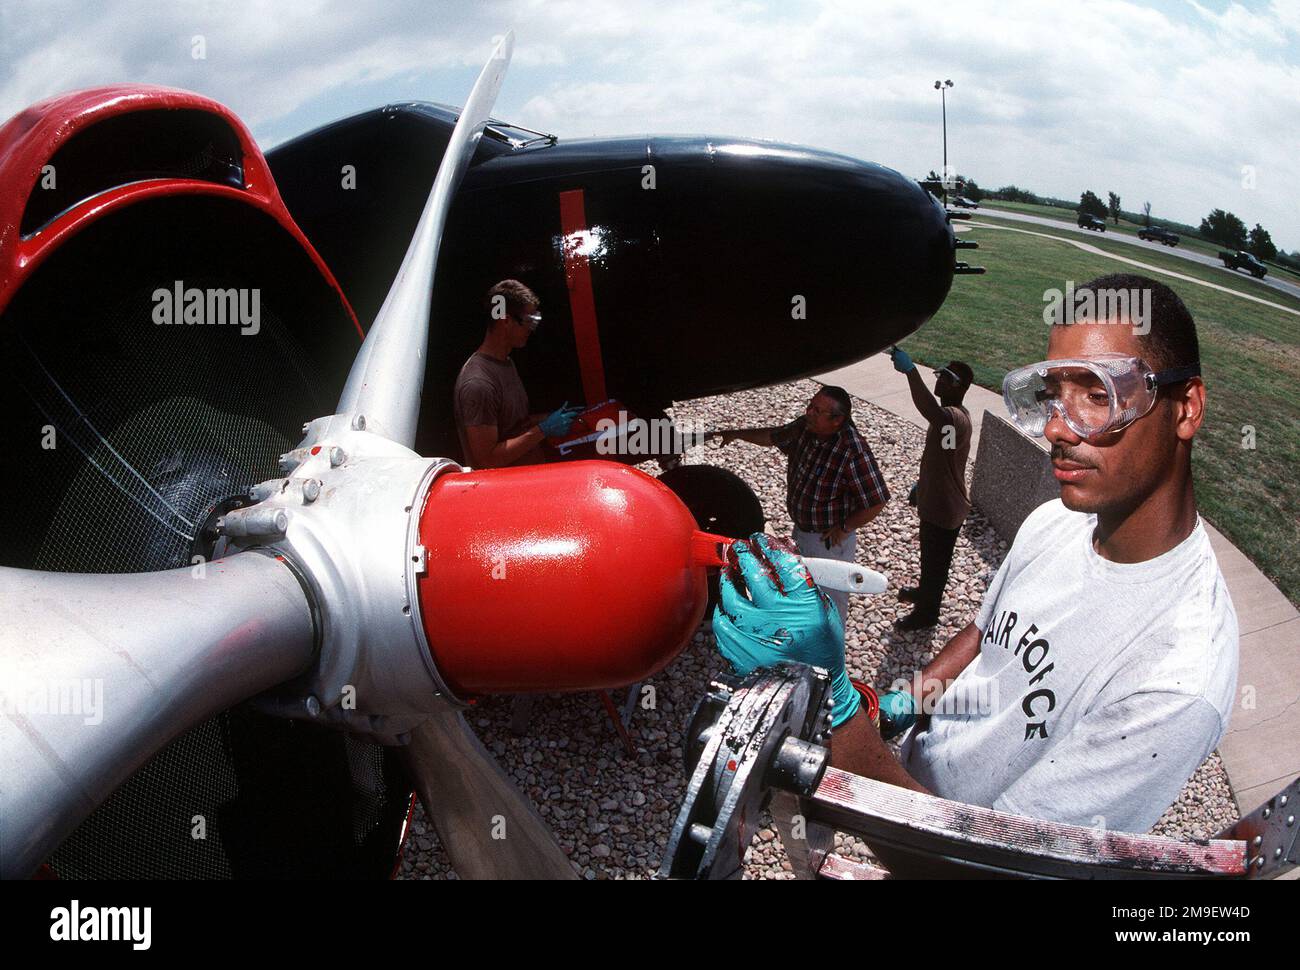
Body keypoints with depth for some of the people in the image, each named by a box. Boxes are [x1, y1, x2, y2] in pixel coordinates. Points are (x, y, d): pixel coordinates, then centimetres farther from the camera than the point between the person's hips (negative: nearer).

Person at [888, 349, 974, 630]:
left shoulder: (955, 418, -32)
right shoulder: (950, 415, 2)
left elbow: (930, 411, -57)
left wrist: (911, 371, -67)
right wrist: (922, 483, 27)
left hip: (944, 509, -9)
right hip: (936, 501, 9)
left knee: (935, 561, 12)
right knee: (931, 557, 30)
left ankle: (926, 613, 32)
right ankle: (925, 592, 53)